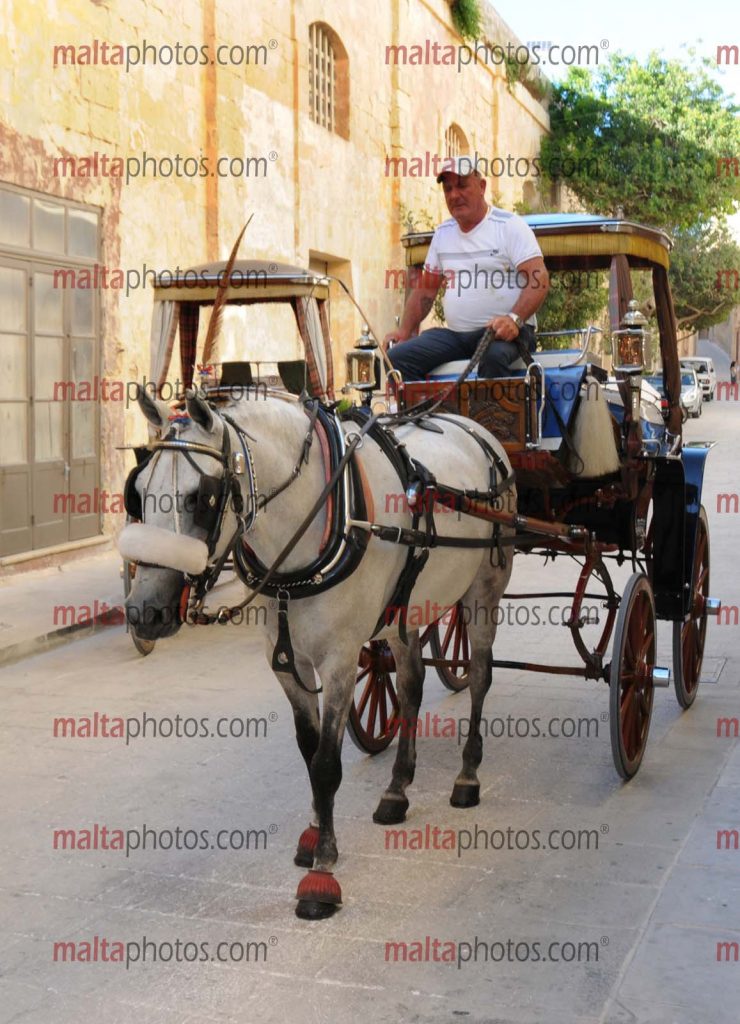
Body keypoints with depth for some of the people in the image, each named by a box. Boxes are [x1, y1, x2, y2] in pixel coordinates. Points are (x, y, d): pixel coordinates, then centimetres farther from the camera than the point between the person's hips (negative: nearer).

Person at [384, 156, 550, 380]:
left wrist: (514, 319, -28)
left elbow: (539, 279, -11)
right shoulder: (443, 233, 18)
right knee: (396, 358, -16)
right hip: (455, 335, 6)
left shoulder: (510, 225, -1)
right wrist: (404, 331, 9)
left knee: (494, 356, -41)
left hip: (503, 332, -6)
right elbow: (425, 289, 24)